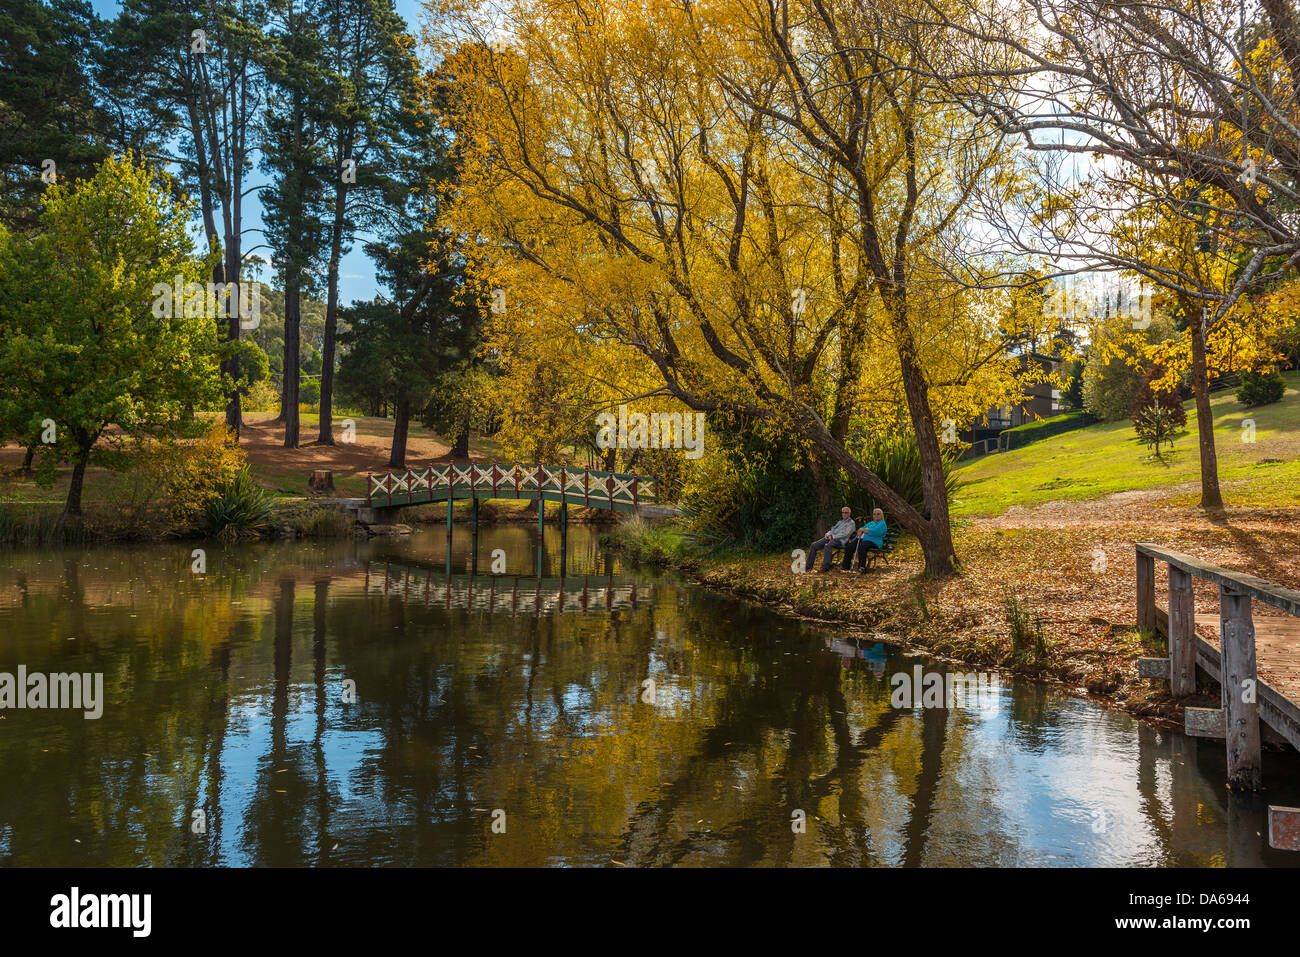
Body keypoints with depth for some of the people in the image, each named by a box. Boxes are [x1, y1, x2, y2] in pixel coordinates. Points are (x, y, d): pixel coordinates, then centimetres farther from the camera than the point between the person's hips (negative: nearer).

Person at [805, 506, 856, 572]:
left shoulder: (851, 523, 4)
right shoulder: (840, 522, 30)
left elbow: (845, 534, -9)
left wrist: (833, 536, -13)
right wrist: (828, 534, 4)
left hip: (840, 540, -8)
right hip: (831, 538, 8)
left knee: (827, 546, -40)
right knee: (813, 545, -11)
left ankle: (825, 567, -39)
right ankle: (808, 566, -12)